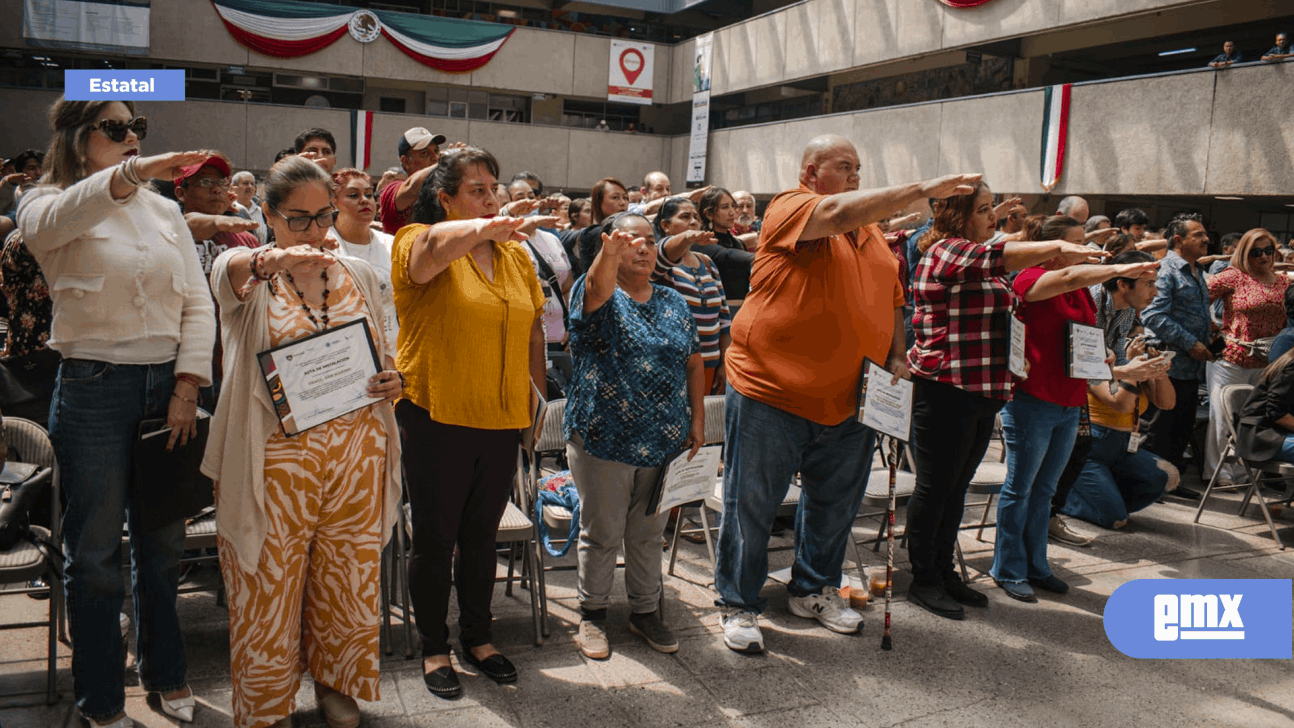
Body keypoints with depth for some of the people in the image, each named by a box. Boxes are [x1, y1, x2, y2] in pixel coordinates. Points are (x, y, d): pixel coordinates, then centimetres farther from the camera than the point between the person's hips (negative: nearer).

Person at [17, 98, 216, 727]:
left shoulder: (165, 210, 11)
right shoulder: (49, 206, 0)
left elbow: (197, 303, 7)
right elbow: (47, 222, -27)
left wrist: (188, 386, -5)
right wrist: (133, 174, -43)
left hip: (168, 386, 4)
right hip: (94, 391, -4)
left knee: (162, 541, 14)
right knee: (96, 551, 5)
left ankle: (165, 673, 32)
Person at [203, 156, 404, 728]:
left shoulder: (359, 274, 9)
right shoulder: (247, 275, -2)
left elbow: (384, 357, 18)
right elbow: (231, 271, -28)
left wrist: (392, 381, -5)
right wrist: (270, 262, -51)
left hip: (356, 455, 3)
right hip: (278, 461, -3)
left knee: (348, 586, 13)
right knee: (269, 590, 6)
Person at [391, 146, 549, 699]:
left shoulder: (515, 255, 9)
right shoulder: (418, 243, -7)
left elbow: (533, 327, 15)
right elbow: (435, 245, -33)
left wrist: (540, 395, 16)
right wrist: (493, 224, -38)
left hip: (501, 419, 5)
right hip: (437, 418, -4)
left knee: (481, 535, 17)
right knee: (436, 537, 8)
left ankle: (478, 637, 34)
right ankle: (434, 648, 26)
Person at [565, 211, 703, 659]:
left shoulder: (674, 302, 10)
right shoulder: (599, 295, -6)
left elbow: (694, 362, 12)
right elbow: (597, 286, -31)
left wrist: (697, 421, 3)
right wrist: (611, 253, -52)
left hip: (664, 441, 4)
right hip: (603, 438, -4)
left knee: (649, 532, 15)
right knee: (602, 532, 8)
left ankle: (645, 611, 31)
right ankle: (592, 614, 26)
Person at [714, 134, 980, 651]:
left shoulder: (871, 231, 15)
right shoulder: (790, 209, -8)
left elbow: (892, 300, 21)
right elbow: (838, 213, -29)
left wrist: (896, 357, 6)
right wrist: (923, 191, -27)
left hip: (849, 401, 7)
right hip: (771, 392, -7)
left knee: (835, 502, 17)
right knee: (751, 506, 3)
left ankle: (814, 590, 37)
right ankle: (739, 606, 18)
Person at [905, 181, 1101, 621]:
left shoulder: (984, 264, 19)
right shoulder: (945, 251, -10)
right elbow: (999, 256, -27)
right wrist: (1056, 247, -33)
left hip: (982, 391, 9)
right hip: (945, 390, -9)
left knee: (956, 487, 14)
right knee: (934, 486, 0)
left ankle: (944, 572, 25)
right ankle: (923, 580, 10)